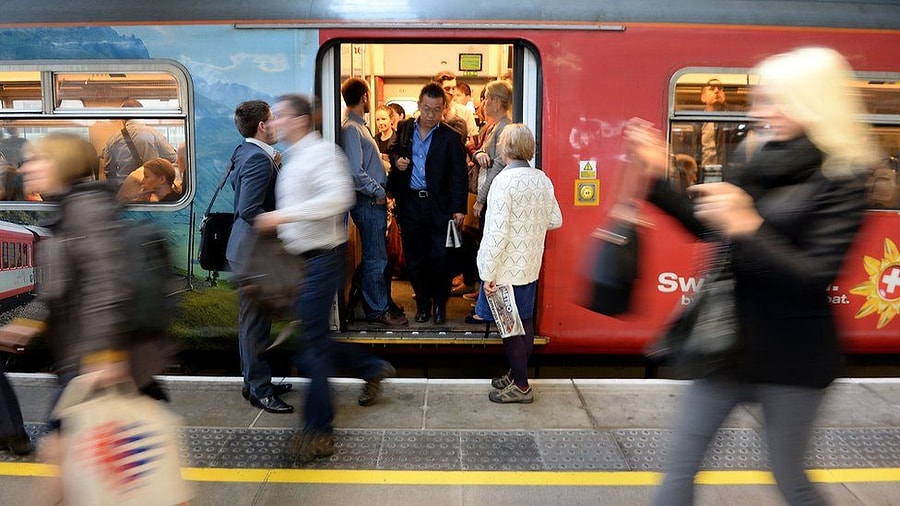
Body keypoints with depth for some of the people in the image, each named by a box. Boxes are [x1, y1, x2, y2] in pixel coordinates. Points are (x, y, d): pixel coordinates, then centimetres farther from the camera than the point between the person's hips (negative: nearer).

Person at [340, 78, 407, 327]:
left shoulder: (359, 125, 16)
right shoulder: (350, 128, -15)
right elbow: (356, 172, -22)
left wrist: (381, 190, 10)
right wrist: (379, 192, -13)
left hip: (375, 201, 10)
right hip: (368, 202, -10)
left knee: (376, 256, 15)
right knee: (375, 257, -2)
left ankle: (378, 301, 25)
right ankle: (377, 311, 7)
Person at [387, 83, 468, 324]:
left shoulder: (450, 138, -2)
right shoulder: (404, 129, 8)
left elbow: (459, 176, -3)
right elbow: (394, 152, 23)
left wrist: (459, 208, -10)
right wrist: (396, 161, -2)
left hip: (438, 206, -3)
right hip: (409, 204, 3)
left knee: (440, 257, 0)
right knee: (414, 258, 9)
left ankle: (440, 304, 19)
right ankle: (423, 303, 24)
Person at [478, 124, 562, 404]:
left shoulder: (504, 181, -19)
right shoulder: (542, 179, 2)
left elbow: (497, 233, -21)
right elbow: (555, 220, 10)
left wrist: (489, 273, -16)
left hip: (507, 268, -7)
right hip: (531, 265, 7)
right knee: (525, 321, 16)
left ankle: (520, 386, 13)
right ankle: (517, 374, 31)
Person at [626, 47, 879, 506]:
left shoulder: (839, 180, -13)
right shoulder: (760, 161, 4)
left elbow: (814, 277, -20)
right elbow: (705, 227, 12)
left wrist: (747, 228, -29)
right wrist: (658, 177, 6)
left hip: (789, 353, -5)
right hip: (729, 336, 6)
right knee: (681, 462, 10)